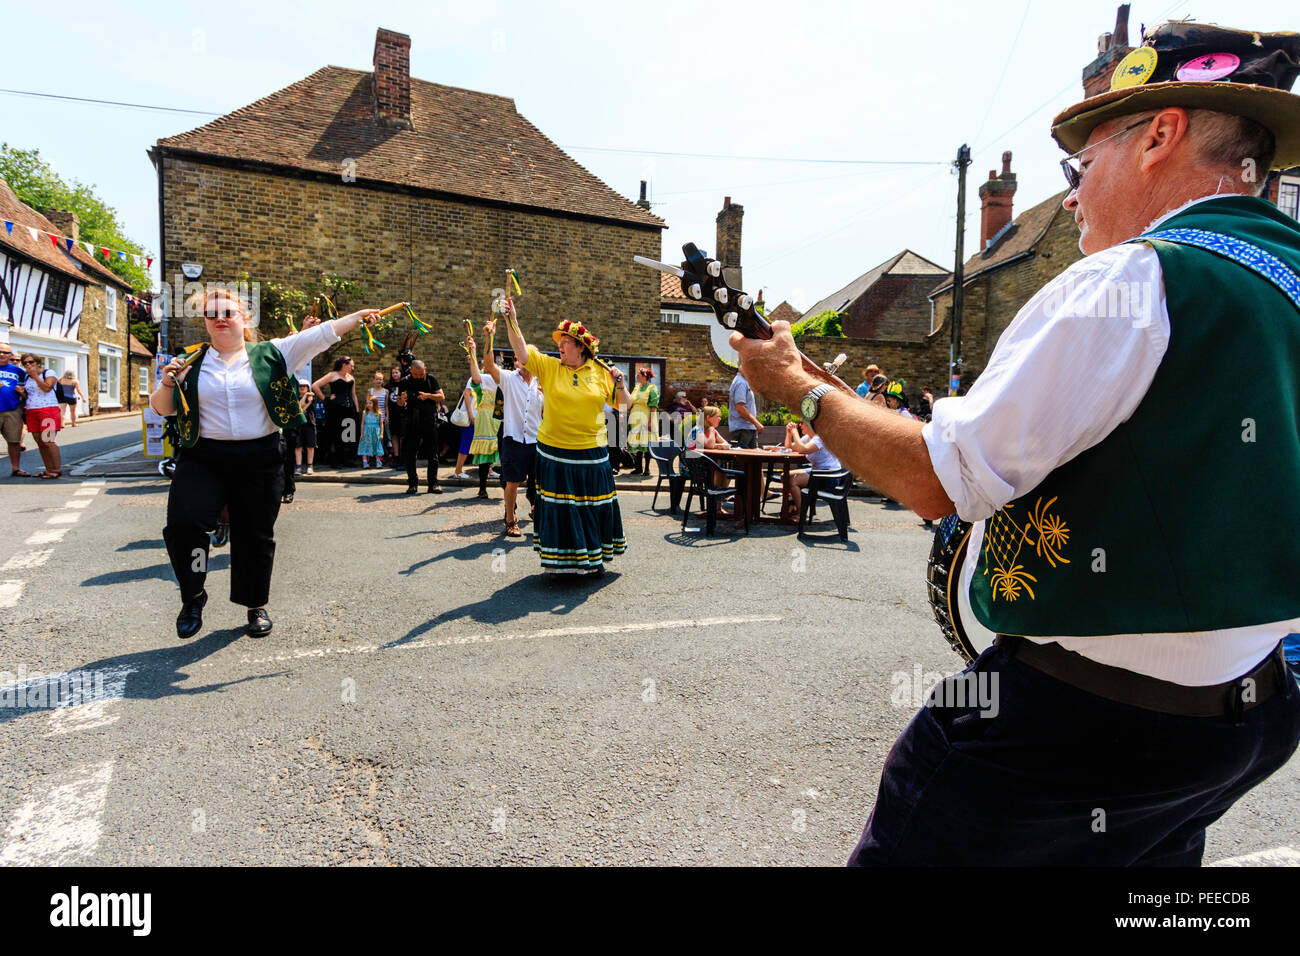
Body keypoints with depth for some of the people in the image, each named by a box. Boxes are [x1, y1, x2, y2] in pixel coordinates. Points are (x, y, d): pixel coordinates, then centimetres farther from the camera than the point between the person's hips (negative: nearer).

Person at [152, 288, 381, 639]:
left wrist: (358, 316, -13)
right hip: (203, 460, 1)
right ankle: (193, 596, 12)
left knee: (256, 536, 7)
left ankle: (256, 606, 28)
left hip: (259, 461, 0)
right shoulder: (190, 362, 7)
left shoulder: (270, 355, 3)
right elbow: (163, 409, 9)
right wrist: (167, 385, -11)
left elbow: (320, 334, -4)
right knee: (183, 523, -14)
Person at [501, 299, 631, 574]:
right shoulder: (549, 367, 2)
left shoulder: (600, 373, 3)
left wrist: (619, 385, -12)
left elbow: (625, 406, 6)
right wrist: (511, 321, -19)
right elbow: (521, 350, -10)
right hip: (554, 452, 0)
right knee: (559, 509, 4)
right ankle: (563, 557, 19)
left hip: (591, 453, 1)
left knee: (591, 508, 9)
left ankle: (593, 557, 25)